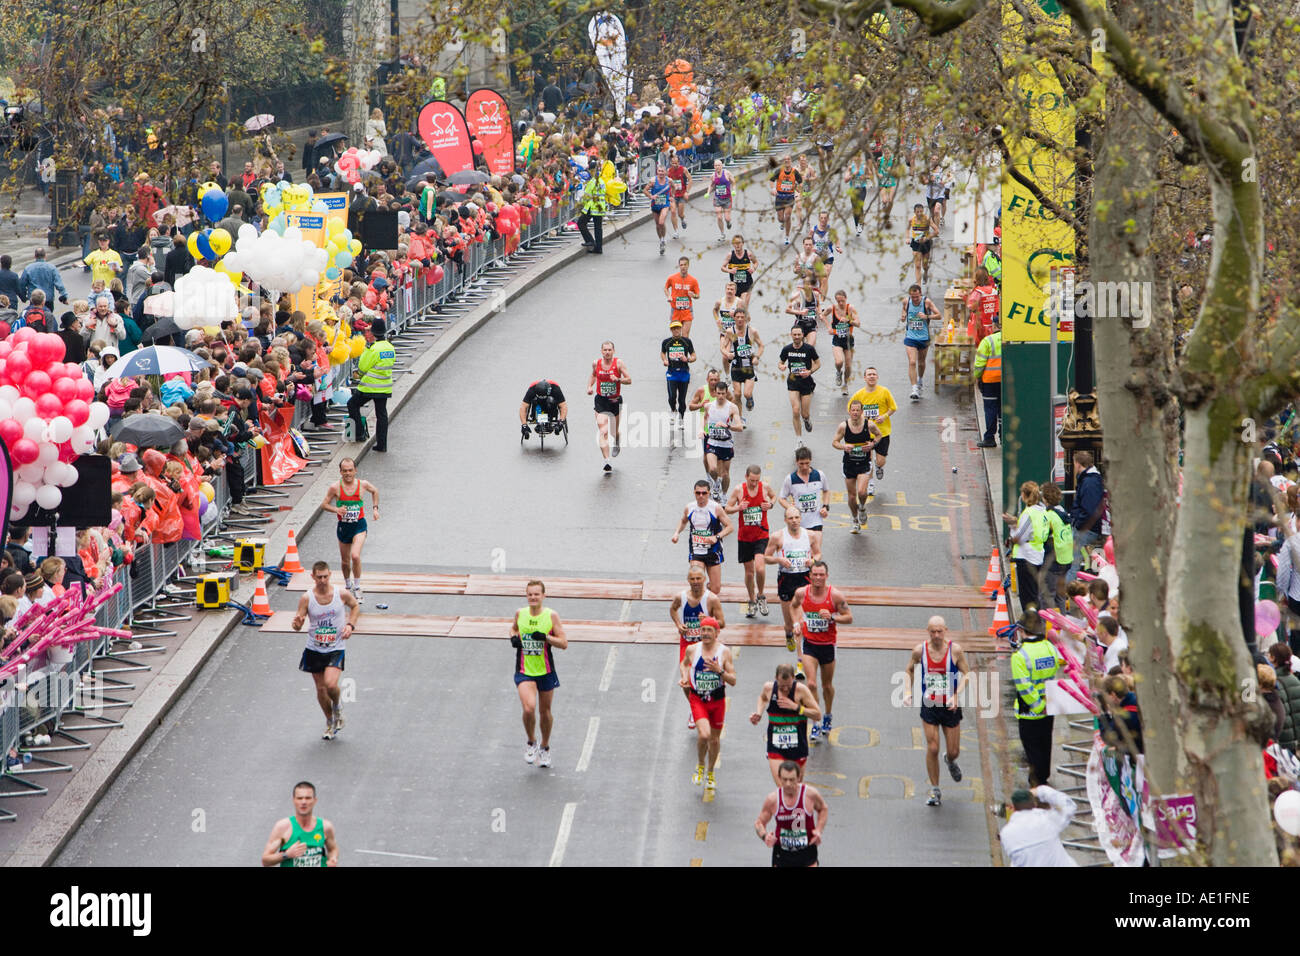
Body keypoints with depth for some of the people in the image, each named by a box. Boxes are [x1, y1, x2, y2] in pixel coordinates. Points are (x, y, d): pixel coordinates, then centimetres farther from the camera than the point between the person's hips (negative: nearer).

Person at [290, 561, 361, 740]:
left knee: (331, 684, -21)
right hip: (314, 649, 2)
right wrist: (297, 623, -32)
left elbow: (355, 605, 12)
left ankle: (337, 705, 13)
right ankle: (330, 722, 32)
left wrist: (350, 624, -3)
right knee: (320, 688, 9)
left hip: (336, 648, -2)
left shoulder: (341, 594, -10)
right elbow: (297, 626, -8)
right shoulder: (306, 598, -10)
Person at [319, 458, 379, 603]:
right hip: (343, 526, 1)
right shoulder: (335, 487, -10)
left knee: (355, 556, -22)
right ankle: (348, 586, 39)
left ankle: (357, 588, -8)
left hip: (359, 526, -1)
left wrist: (375, 508, 10)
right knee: (345, 561, 13)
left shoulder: (363, 485, -6)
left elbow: (375, 491, 17)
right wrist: (336, 509, -20)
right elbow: (323, 505, -1)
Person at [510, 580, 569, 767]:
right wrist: (513, 637, -1)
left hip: (546, 672, 0)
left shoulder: (551, 616, -8)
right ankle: (531, 743, 7)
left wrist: (546, 637, -23)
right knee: (529, 708, -20)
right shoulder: (520, 613, -1)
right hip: (524, 672, 0)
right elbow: (514, 627, 21)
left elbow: (564, 643, -8)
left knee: (545, 711, 13)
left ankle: (545, 748, 36)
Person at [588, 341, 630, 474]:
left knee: (615, 431, 17)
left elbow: (629, 380, -9)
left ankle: (616, 444, 55)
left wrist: (618, 379, -27)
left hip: (615, 400, 0)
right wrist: (589, 387, 4)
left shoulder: (618, 363, -9)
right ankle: (607, 462, -20)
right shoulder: (596, 363, -1)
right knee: (603, 432, -15)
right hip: (601, 401, 0)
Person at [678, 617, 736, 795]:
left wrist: (719, 671, -24)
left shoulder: (724, 651, -7)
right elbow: (684, 663, 19)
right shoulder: (692, 650, -4)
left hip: (718, 700, 1)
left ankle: (710, 774, 37)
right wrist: (684, 677, 0)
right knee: (704, 734, -21)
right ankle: (700, 766, 8)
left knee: (715, 739, 12)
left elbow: (733, 681, -7)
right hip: (698, 699, -1)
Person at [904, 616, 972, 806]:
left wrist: (956, 695, -17)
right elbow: (909, 671, 9)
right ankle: (934, 791, 10)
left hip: (951, 706, 0)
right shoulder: (920, 650, -8)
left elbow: (966, 673, -4)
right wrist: (907, 692, -5)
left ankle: (950, 761, 47)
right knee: (932, 749, -5)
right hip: (929, 705, 0)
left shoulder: (955, 649, -12)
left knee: (954, 752, 8)